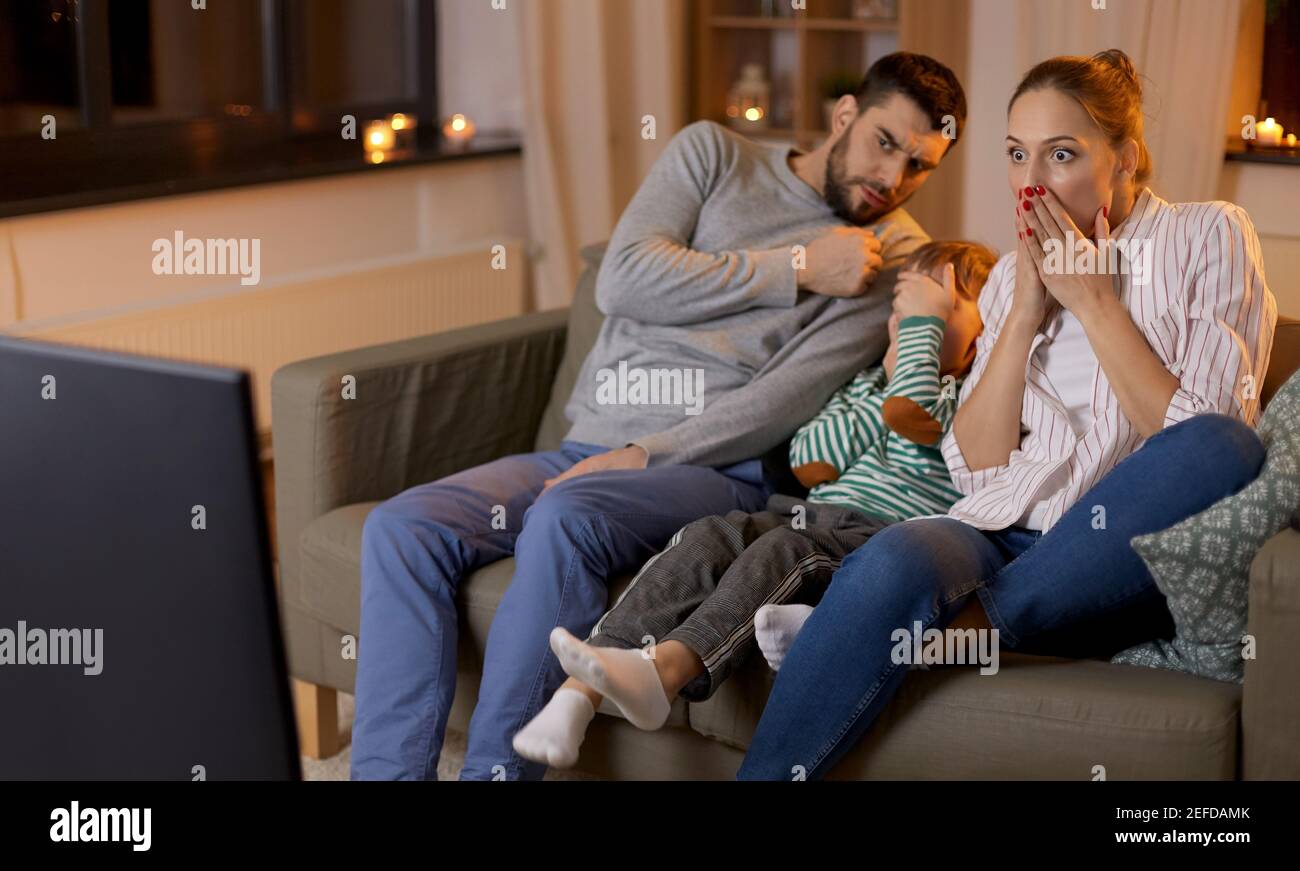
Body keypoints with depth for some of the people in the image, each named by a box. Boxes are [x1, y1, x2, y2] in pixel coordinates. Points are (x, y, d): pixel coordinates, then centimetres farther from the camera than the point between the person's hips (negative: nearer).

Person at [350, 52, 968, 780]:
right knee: (403, 527, -18)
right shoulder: (713, 154, 14)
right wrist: (796, 269, -4)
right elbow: (623, 281, -2)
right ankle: (389, 770, -19)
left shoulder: (896, 252, 6)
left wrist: (646, 455, -15)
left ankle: (492, 770, -28)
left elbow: (792, 396, -6)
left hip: (713, 469, -4)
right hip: (589, 450, 4)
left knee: (565, 518, -35)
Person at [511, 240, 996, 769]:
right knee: (709, 538, -24)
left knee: (783, 548, -35)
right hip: (809, 513, 5)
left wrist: (925, 320, 2)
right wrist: (883, 414, 6)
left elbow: (918, 404, -12)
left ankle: (663, 668, -58)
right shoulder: (864, 385, 31)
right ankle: (581, 690, -40)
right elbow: (806, 460, 15)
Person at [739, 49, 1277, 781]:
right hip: (1009, 539, 2)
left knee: (1228, 447, -34)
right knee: (896, 562, -33)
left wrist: (1094, 301, -7)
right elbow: (977, 467, 7)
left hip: (1130, 559, -2)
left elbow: (1205, 445, -8)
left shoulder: (1207, 237, 4)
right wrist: (1027, 309, -1)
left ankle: (972, 625, -25)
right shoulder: (1016, 274, 15)